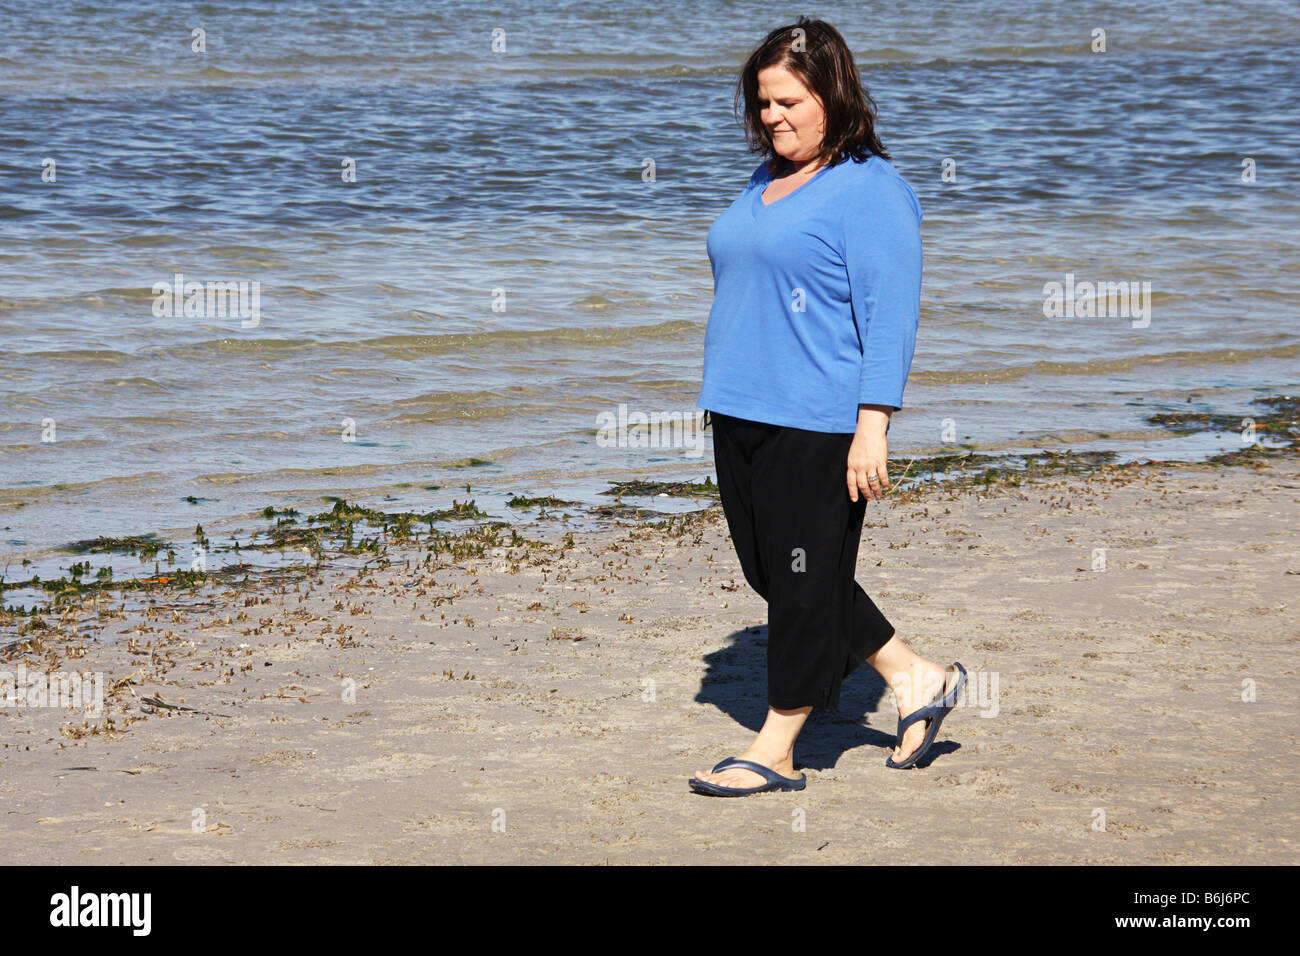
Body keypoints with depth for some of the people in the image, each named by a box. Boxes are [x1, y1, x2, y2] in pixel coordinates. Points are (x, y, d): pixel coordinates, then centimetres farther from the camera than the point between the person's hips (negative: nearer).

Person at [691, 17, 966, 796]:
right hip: (743, 415, 9)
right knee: (771, 572, 13)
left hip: (818, 423, -9)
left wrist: (872, 427, -20)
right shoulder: (766, 183, 16)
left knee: (807, 580, -1)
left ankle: (777, 749, 8)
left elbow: (891, 317, -15)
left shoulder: (871, 190, -10)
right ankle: (917, 679, 24)